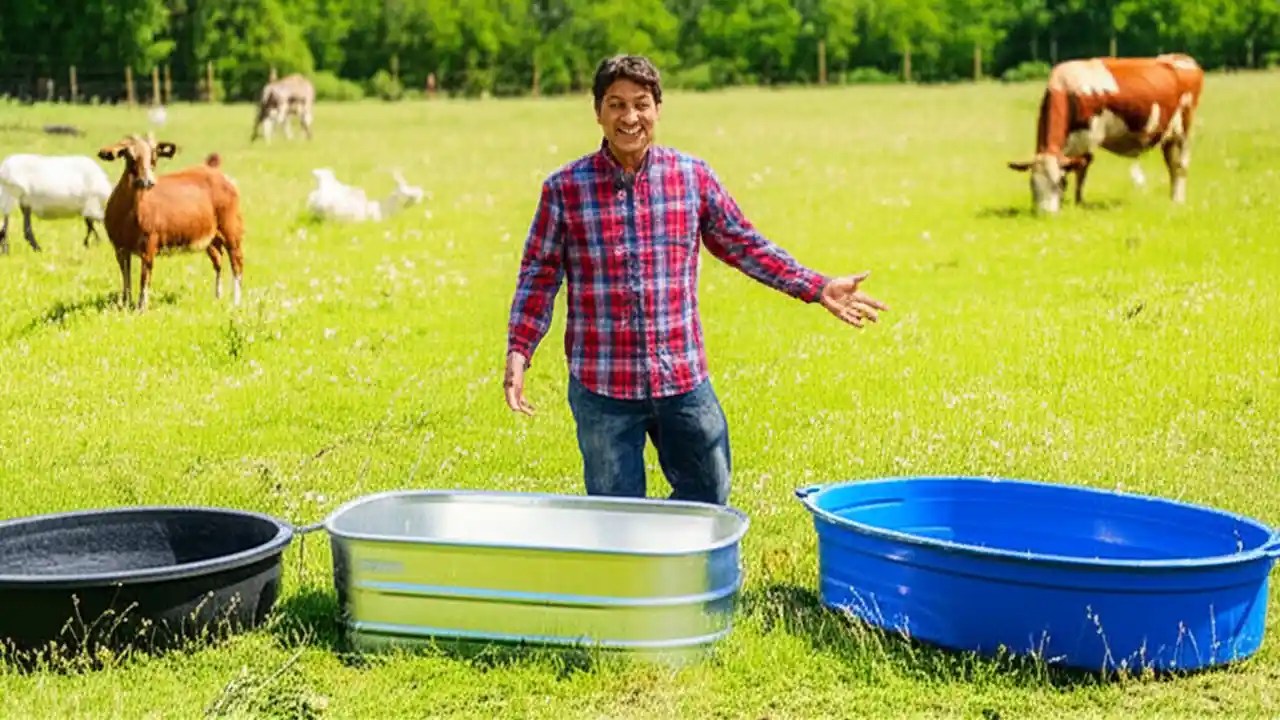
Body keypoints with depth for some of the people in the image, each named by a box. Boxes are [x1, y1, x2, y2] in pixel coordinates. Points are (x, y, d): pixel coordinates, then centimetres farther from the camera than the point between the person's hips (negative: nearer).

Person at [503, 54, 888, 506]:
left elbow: (744, 245, 11)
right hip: (601, 385, -2)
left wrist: (818, 288, 6)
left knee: (709, 501, 13)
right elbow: (539, 275, 2)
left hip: (685, 380, 2)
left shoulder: (694, 177, 2)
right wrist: (518, 351, -9)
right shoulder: (564, 188, -3)